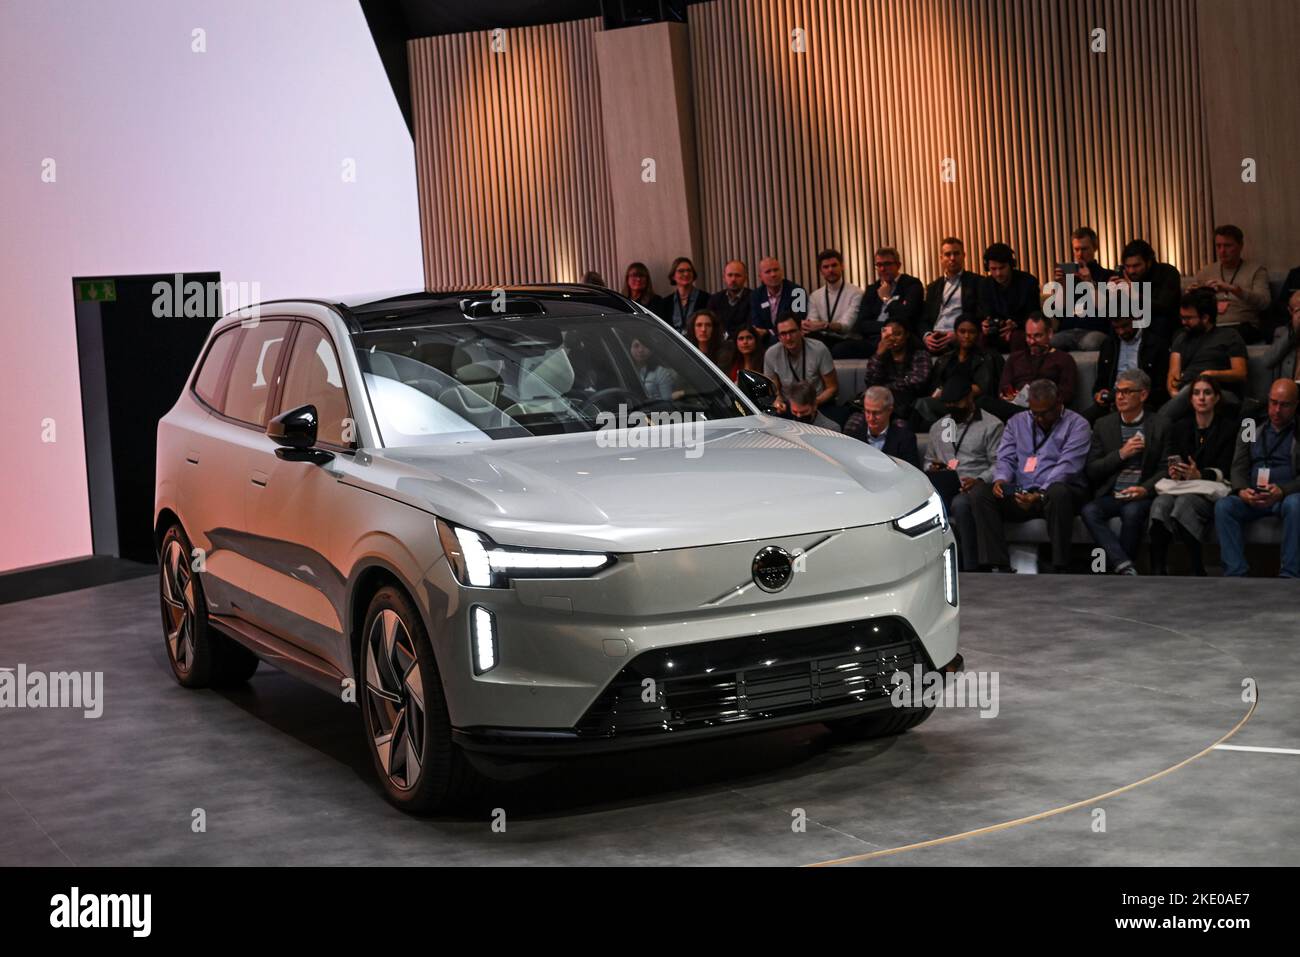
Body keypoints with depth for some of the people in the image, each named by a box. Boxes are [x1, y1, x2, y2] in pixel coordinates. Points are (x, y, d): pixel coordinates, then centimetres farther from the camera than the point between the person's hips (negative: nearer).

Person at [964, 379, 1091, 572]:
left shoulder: (1076, 425, 2)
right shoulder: (1017, 422, 18)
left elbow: (1067, 466, -12)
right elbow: (1006, 458, 10)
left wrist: (1041, 494, -27)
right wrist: (1001, 479, -15)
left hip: (1056, 492, -4)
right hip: (1019, 494, 4)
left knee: (1058, 492, -40)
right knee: (979, 493, -20)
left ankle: (1059, 569, -31)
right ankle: (999, 565, -26)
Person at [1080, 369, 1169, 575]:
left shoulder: (1160, 426, 6)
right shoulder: (1103, 425, 13)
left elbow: (1164, 470, 3)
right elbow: (1092, 470, 8)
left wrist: (1145, 489, -16)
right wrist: (1121, 454, -6)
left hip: (1140, 497, -2)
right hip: (1110, 495, 3)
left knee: (1132, 512, -35)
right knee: (1089, 511, -29)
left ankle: (1116, 569, -20)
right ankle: (1125, 567, -36)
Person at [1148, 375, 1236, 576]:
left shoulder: (1229, 428, 7)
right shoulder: (1179, 428, 18)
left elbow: (1225, 470, -2)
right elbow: (1169, 462, 12)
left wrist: (1200, 475, -21)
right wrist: (1173, 473, -13)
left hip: (1211, 491, -3)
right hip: (1179, 486, 3)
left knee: (1184, 502, -38)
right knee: (1160, 503, -33)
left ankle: (1198, 573, -37)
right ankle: (1157, 572, -41)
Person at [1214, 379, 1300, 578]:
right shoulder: (1249, 431, 20)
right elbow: (1239, 467, 10)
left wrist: (1282, 491, -21)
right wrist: (1242, 491, -13)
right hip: (1252, 498, 3)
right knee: (1223, 506, -26)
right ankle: (1236, 573, -30)